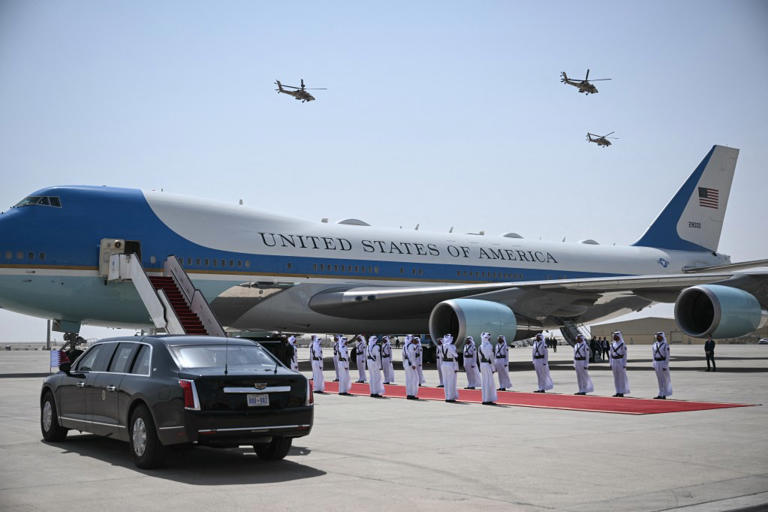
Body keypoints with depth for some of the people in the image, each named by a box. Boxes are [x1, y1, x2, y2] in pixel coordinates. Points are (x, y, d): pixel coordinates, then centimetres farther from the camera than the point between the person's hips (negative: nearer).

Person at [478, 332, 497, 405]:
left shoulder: (480, 347, 8)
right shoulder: (489, 347, -14)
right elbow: (491, 358, -15)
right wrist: (494, 368, -10)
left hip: (482, 365, 8)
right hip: (488, 365, -7)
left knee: (484, 383, 11)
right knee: (489, 383, -3)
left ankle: (485, 400, 14)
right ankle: (488, 400, -2)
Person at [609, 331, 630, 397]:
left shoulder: (622, 344, -6)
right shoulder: (612, 344, 11)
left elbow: (625, 355, -7)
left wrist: (624, 365, -11)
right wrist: (611, 364, 10)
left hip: (620, 361, -6)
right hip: (614, 362, 6)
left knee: (621, 377, -1)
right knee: (616, 378, 8)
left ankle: (622, 392, 4)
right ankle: (618, 392, 13)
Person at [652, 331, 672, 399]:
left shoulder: (665, 345, -10)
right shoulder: (654, 345, 9)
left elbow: (667, 356, -11)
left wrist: (665, 366, -16)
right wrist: (654, 365, 11)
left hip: (663, 363, -6)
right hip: (656, 363, 6)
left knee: (664, 379, -1)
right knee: (659, 379, 9)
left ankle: (664, 395, 3)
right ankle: (661, 395, 13)